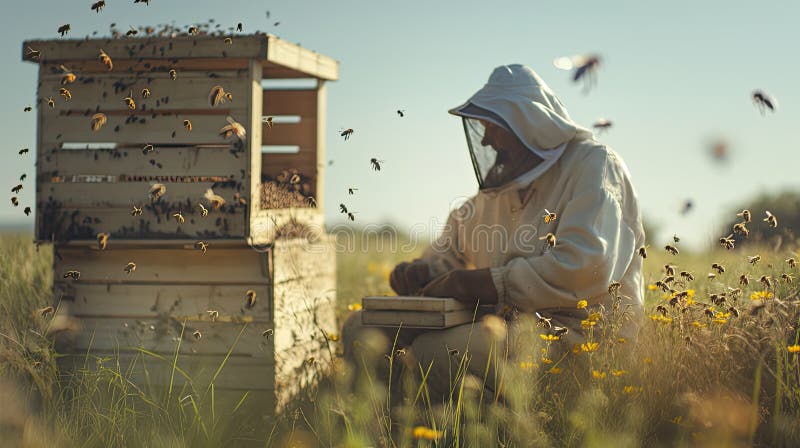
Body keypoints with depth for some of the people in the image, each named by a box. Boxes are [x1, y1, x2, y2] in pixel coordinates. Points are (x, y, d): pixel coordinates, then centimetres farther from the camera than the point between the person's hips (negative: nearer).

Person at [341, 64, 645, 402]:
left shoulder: (592, 164, -5)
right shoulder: (503, 183, 21)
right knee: (361, 329, -3)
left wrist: (482, 283, -19)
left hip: (578, 331, -8)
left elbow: (584, 269, -20)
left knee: (434, 350, -33)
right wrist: (421, 271, 5)